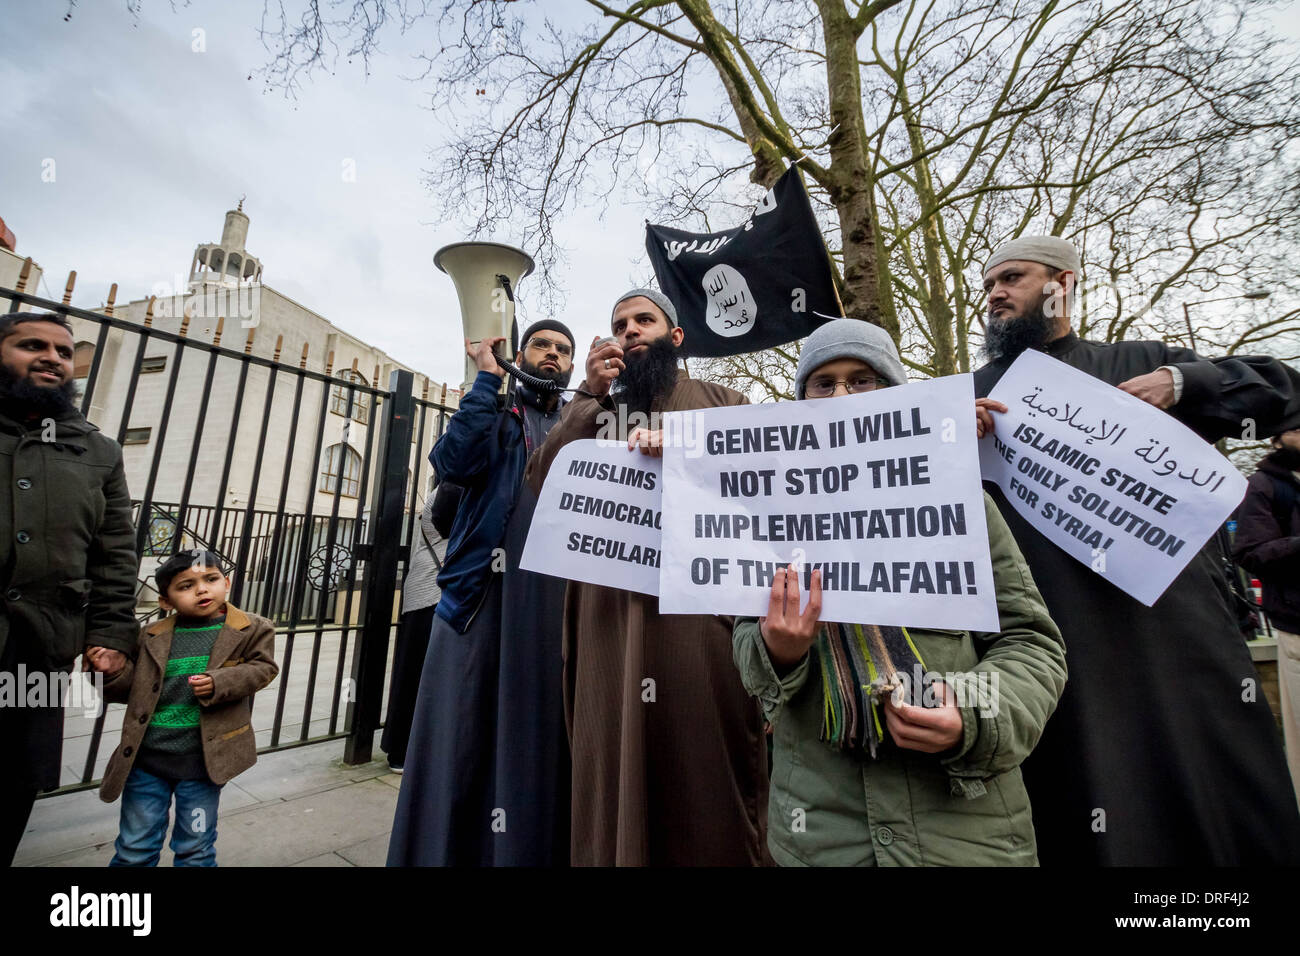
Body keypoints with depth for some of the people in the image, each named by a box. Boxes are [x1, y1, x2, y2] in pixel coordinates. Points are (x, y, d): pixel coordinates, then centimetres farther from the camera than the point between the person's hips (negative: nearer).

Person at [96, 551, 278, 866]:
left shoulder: (252, 629, -5)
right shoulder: (150, 637, 2)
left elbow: (263, 668, -7)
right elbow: (132, 689, 10)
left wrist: (220, 683, -21)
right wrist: (114, 671, -10)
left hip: (203, 760, -2)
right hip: (145, 758, 2)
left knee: (196, 851, 15)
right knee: (134, 850, 18)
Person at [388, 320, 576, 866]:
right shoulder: (494, 416, 13)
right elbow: (453, 462, -9)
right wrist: (487, 377, -3)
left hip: (557, 608, 2)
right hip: (482, 596, -1)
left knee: (542, 743, 9)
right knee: (463, 742, 2)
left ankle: (534, 851, 27)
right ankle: (446, 851, 20)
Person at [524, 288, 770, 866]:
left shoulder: (720, 402, 13)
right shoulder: (596, 412, 19)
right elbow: (543, 483, 5)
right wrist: (589, 395, 1)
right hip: (611, 616, 2)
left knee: (707, 771, 5)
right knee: (612, 775, 8)